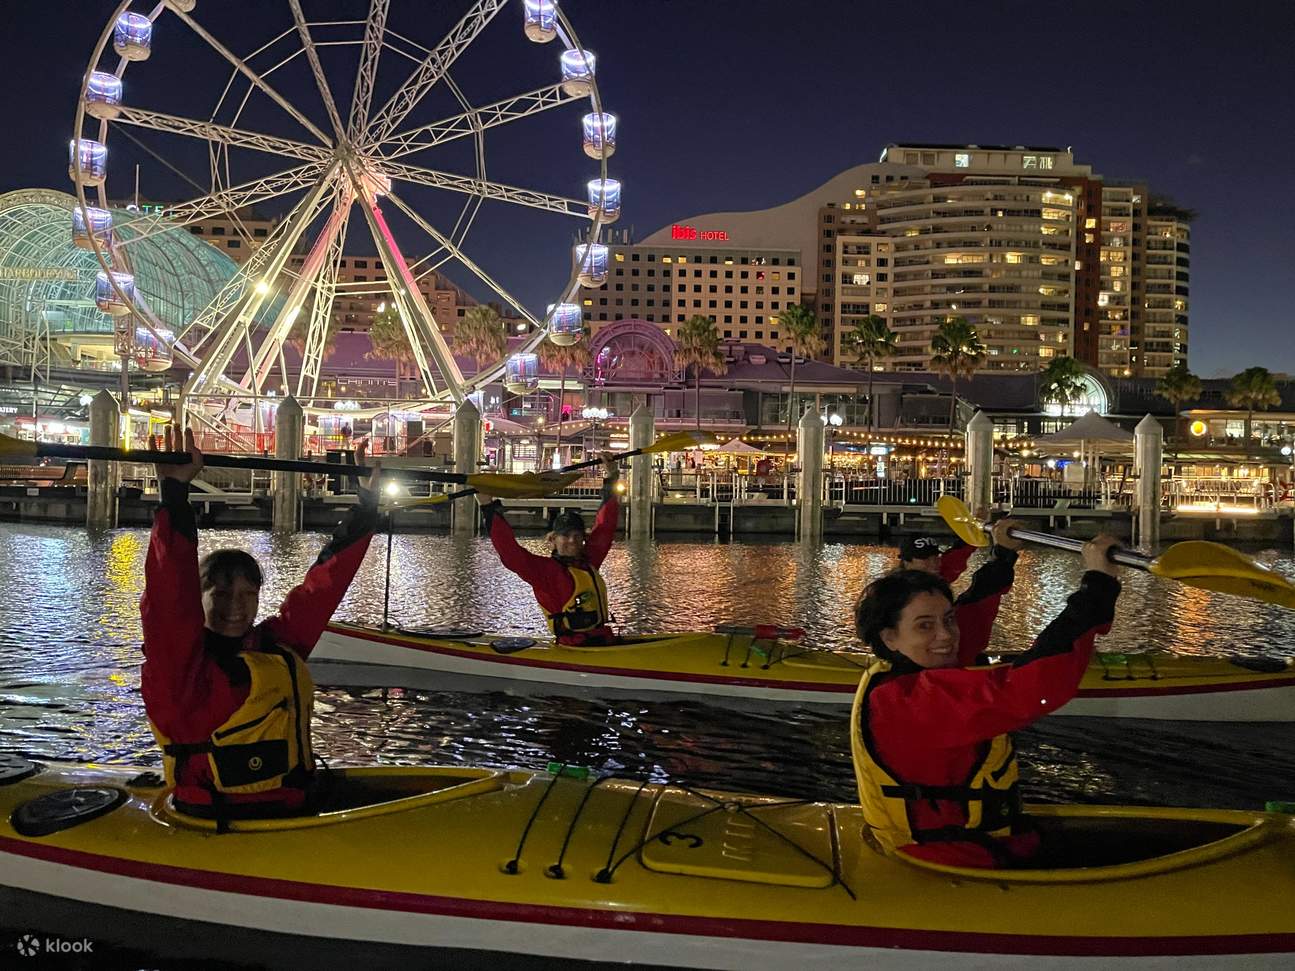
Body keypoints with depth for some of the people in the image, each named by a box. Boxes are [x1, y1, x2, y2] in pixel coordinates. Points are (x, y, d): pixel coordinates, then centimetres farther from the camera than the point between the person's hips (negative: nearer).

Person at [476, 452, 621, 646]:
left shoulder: (589, 560, 16)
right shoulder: (545, 569, -1)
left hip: (605, 642, 7)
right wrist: (489, 508, -16)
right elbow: (511, 553, -14)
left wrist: (612, 477, 28)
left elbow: (605, 524, 26)